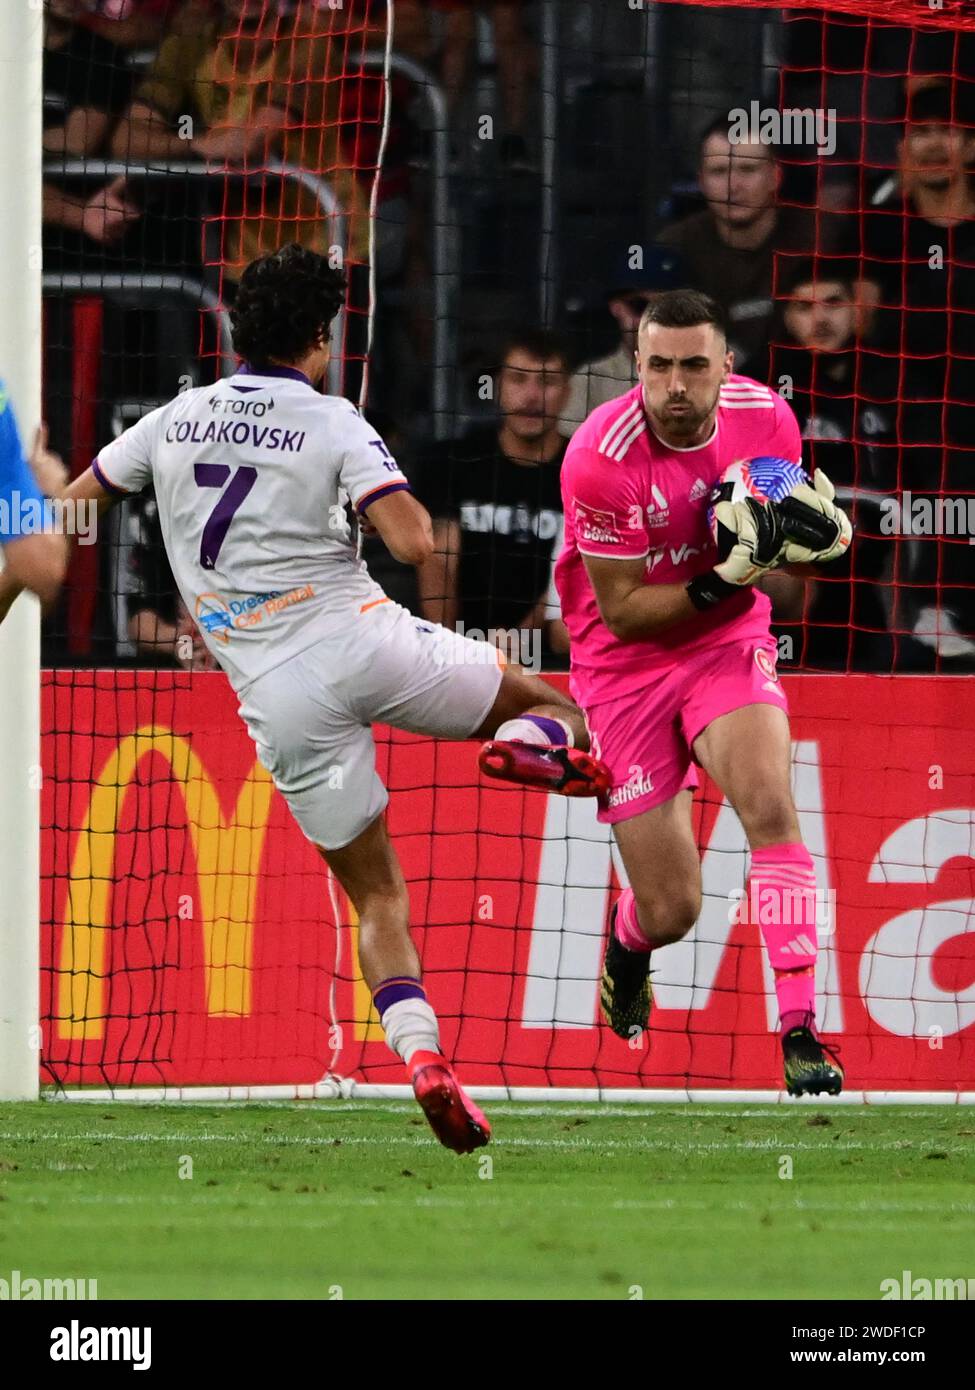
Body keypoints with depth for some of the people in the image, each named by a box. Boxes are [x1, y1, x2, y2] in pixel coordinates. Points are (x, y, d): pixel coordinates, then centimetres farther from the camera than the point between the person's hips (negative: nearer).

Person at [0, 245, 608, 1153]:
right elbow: (413, 543, -12)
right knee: (548, 704, 16)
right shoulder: (332, 424, -1)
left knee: (377, 897, 11)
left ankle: (420, 1053, -13)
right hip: (358, 638, -3)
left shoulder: (173, 421, 11)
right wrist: (408, 504, 10)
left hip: (276, 697, 3)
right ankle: (537, 740, -22)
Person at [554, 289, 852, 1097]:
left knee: (770, 807, -26)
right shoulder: (601, 458, -24)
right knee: (672, 911, -1)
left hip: (729, 642, 2)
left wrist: (813, 535, -17)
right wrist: (722, 583, -31)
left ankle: (800, 1031, -24)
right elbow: (624, 612, -17)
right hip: (627, 666, -2)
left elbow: (784, 542, 7)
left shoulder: (766, 417, -11)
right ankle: (629, 948, 39)